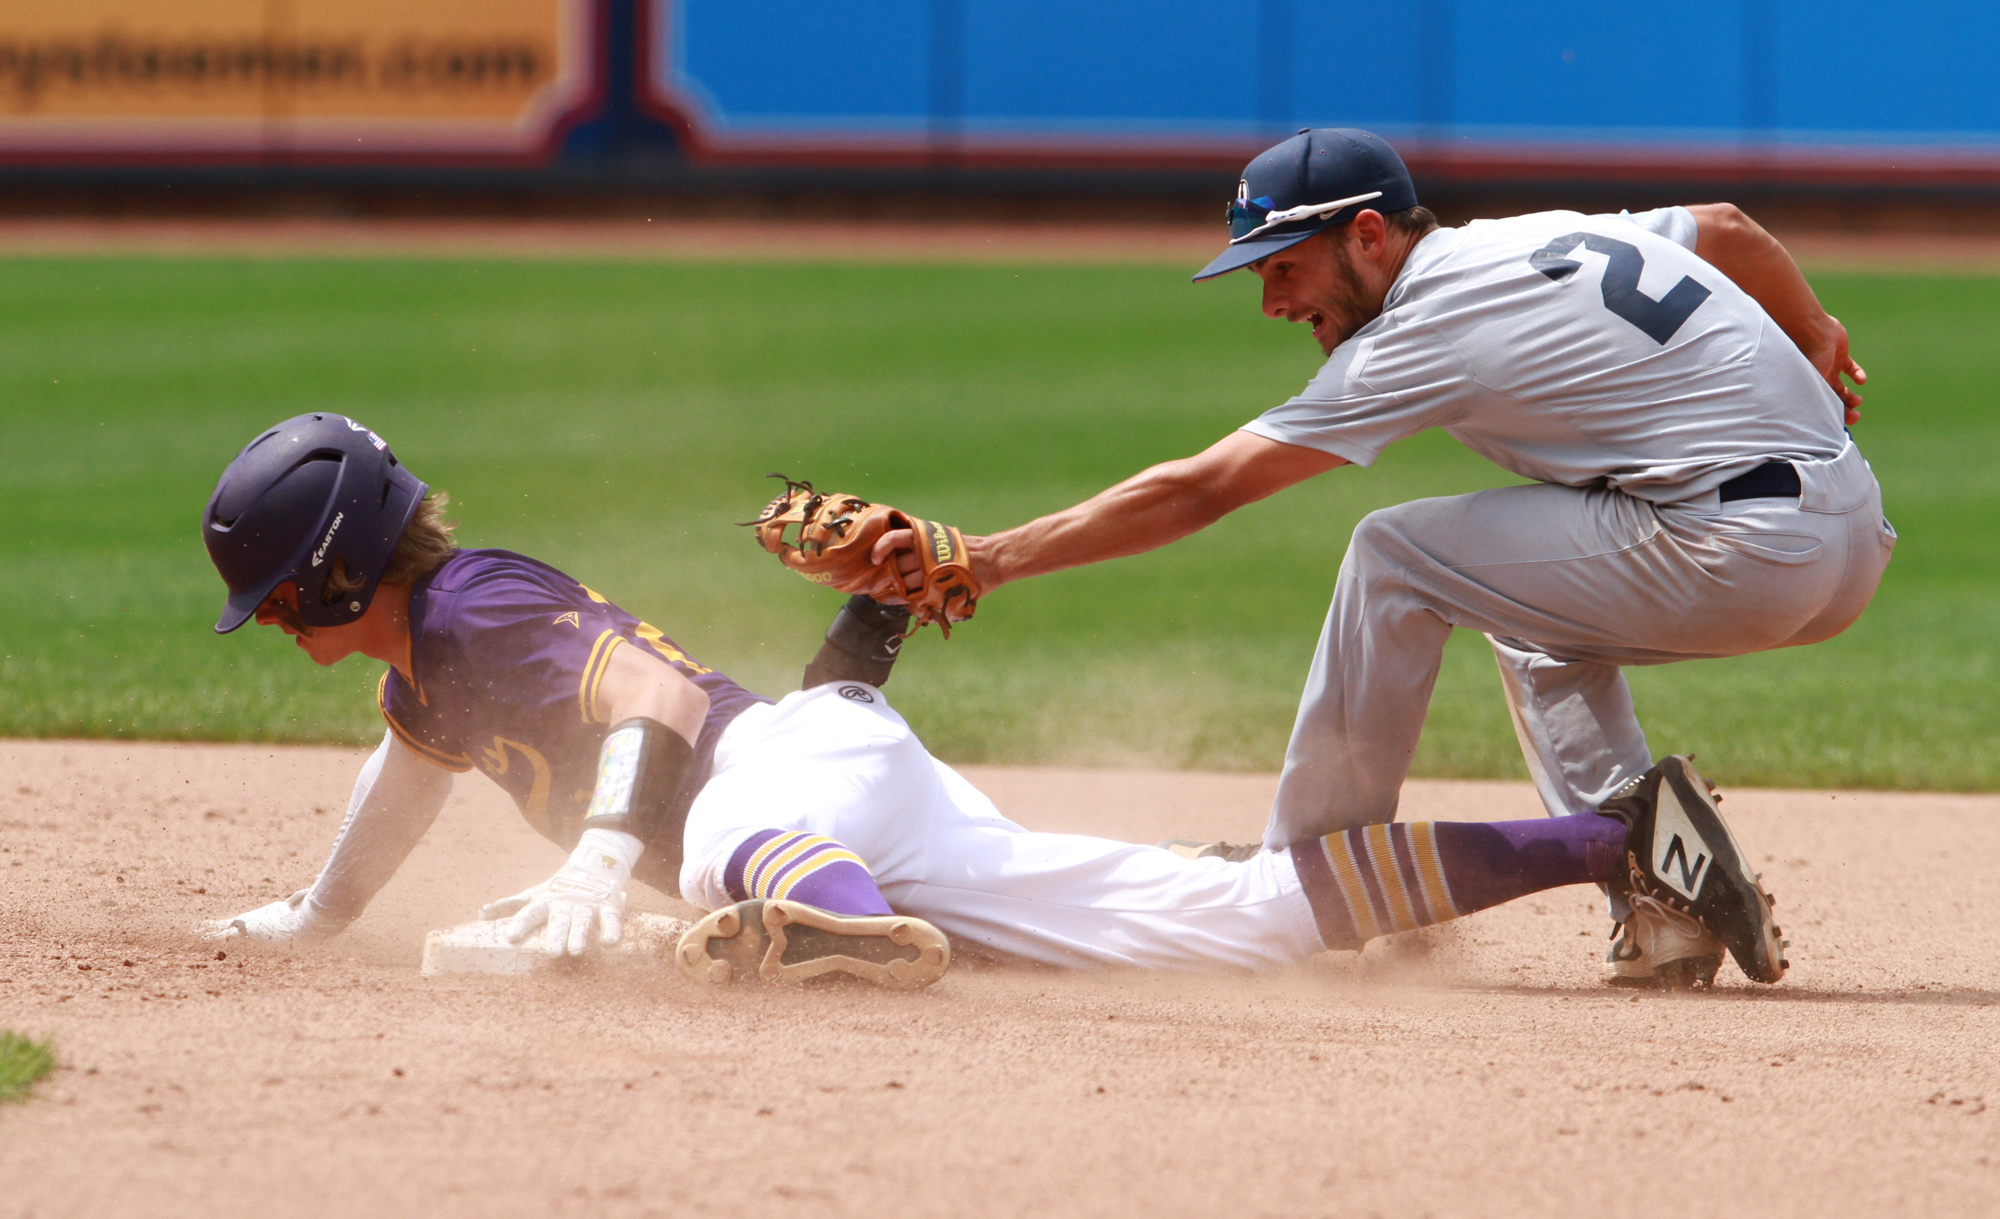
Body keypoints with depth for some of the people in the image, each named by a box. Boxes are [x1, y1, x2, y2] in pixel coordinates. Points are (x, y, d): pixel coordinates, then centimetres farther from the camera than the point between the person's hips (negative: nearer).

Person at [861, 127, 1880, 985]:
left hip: (1753, 557, -10)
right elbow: (1729, 230, 30)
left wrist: (990, 559, -9)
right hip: (1858, 538, 10)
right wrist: (1812, 341, 48)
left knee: (1394, 561, -2)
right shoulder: (1549, 234, 15)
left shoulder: (1422, 334, -9)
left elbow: (1197, 492, -10)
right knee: (1534, 609, 30)